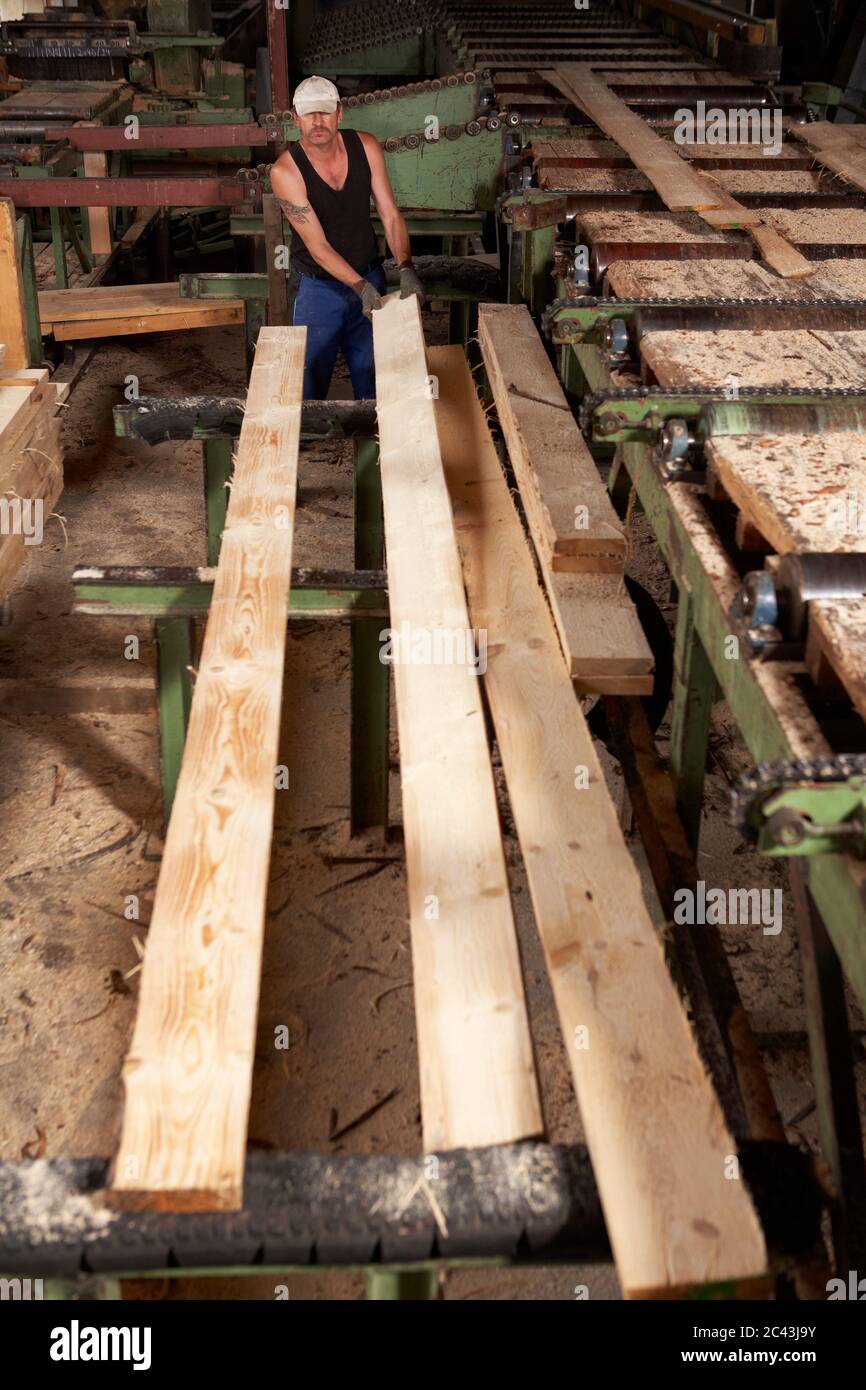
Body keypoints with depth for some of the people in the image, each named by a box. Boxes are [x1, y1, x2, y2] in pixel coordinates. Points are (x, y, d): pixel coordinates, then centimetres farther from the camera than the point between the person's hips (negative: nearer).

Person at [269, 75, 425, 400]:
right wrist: (361, 287, -30)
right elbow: (318, 246, -21)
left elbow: (390, 215, -7)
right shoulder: (285, 171, -19)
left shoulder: (366, 147, -8)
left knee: (373, 385, 13)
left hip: (370, 278, 3)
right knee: (309, 390, 5)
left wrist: (405, 268, -22)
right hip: (320, 287, -3)